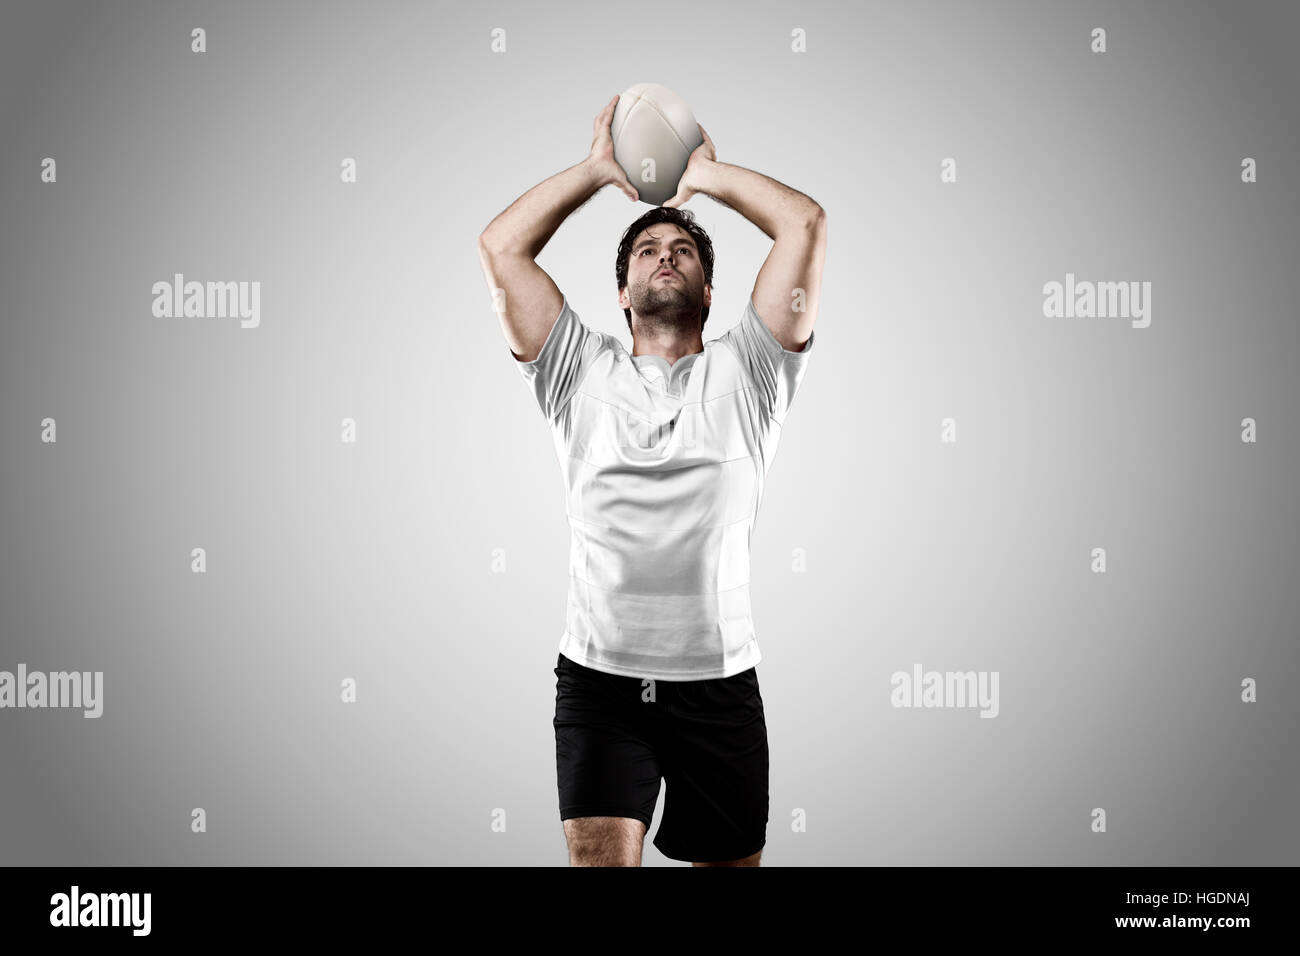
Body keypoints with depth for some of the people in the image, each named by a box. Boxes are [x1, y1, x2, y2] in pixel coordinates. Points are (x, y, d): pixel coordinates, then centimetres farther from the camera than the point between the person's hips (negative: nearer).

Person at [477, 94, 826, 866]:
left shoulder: (742, 373, 9)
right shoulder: (583, 373, 12)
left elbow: (806, 224, 2)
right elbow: (501, 246, 8)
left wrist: (706, 173, 14)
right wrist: (600, 169, 15)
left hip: (720, 682, 1)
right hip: (599, 677, 0)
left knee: (729, 860, 9)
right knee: (599, 857, -16)